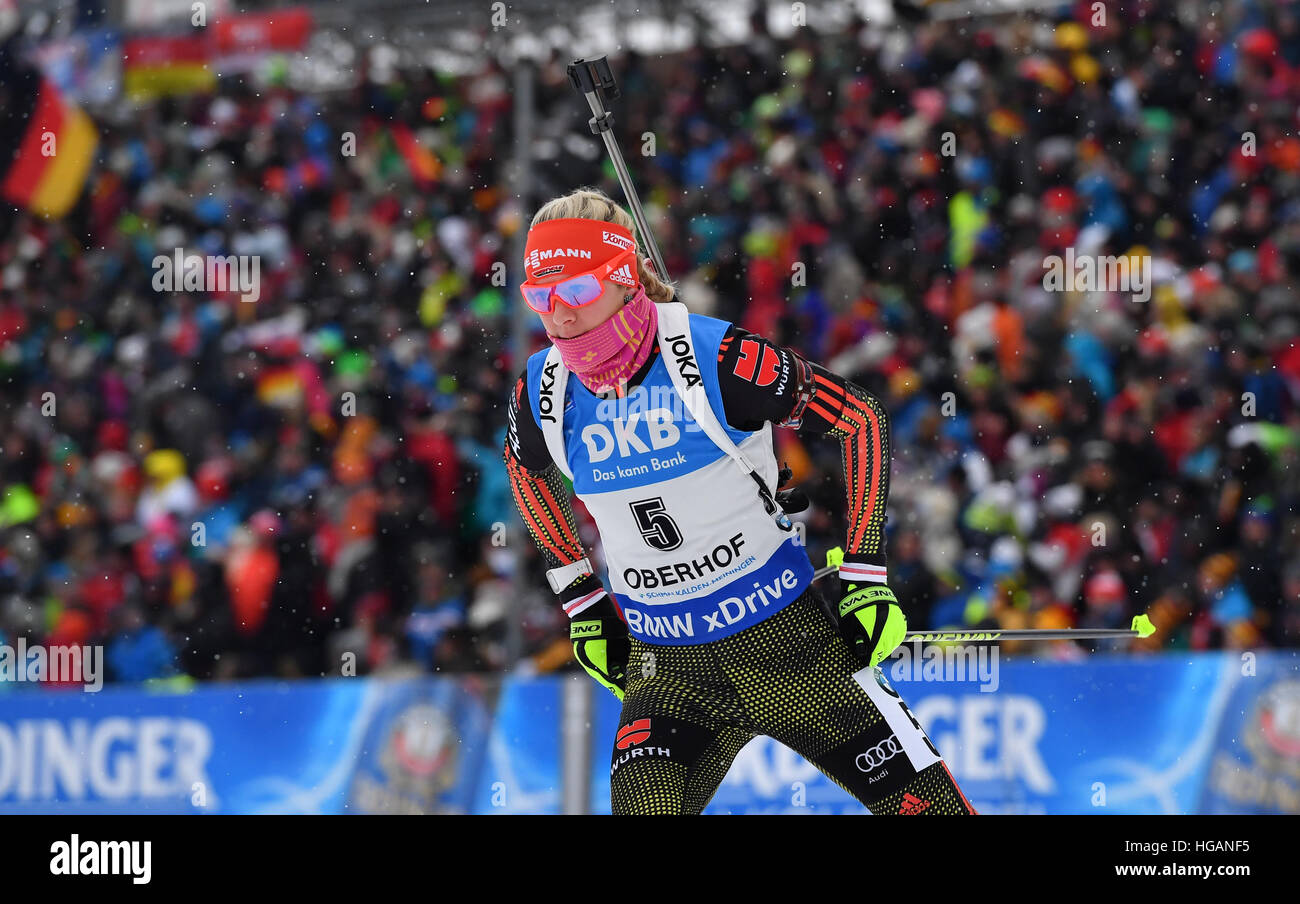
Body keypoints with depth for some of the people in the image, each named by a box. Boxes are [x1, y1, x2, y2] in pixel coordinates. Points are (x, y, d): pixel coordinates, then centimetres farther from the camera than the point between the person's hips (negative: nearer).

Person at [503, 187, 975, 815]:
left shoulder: (717, 358, -18)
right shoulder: (543, 396, -5)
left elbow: (861, 418, -8)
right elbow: (526, 469, 20)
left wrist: (865, 574, -9)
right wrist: (580, 601, 18)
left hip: (780, 634, -3)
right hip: (664, 663, 3)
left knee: (919, 798, -1)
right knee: (644, 805, -21)